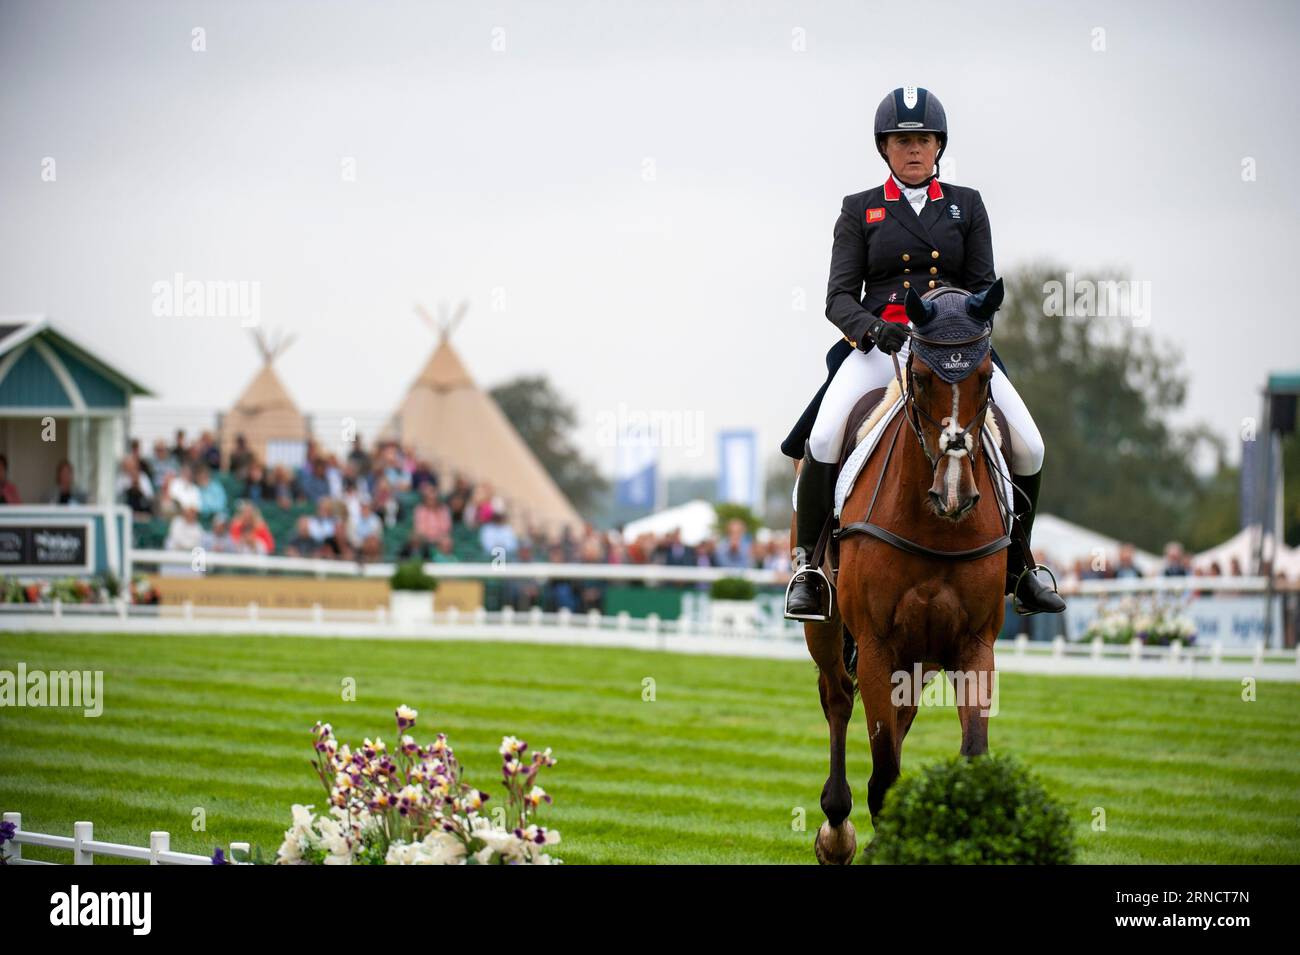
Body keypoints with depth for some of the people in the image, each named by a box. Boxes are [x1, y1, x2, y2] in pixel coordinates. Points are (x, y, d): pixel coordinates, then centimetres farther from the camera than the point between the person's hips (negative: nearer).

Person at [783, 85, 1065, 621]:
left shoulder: (966, 206, 14)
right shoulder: (860, 210, 9)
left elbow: (984, 287, 10)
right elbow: (839, 297, 2)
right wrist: (872, 328, -20)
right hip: (877, 347, -2)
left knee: (1028, 447, -13)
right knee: (824, 439, -29)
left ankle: (1016, 568, 10)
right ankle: (806, 564, -14)